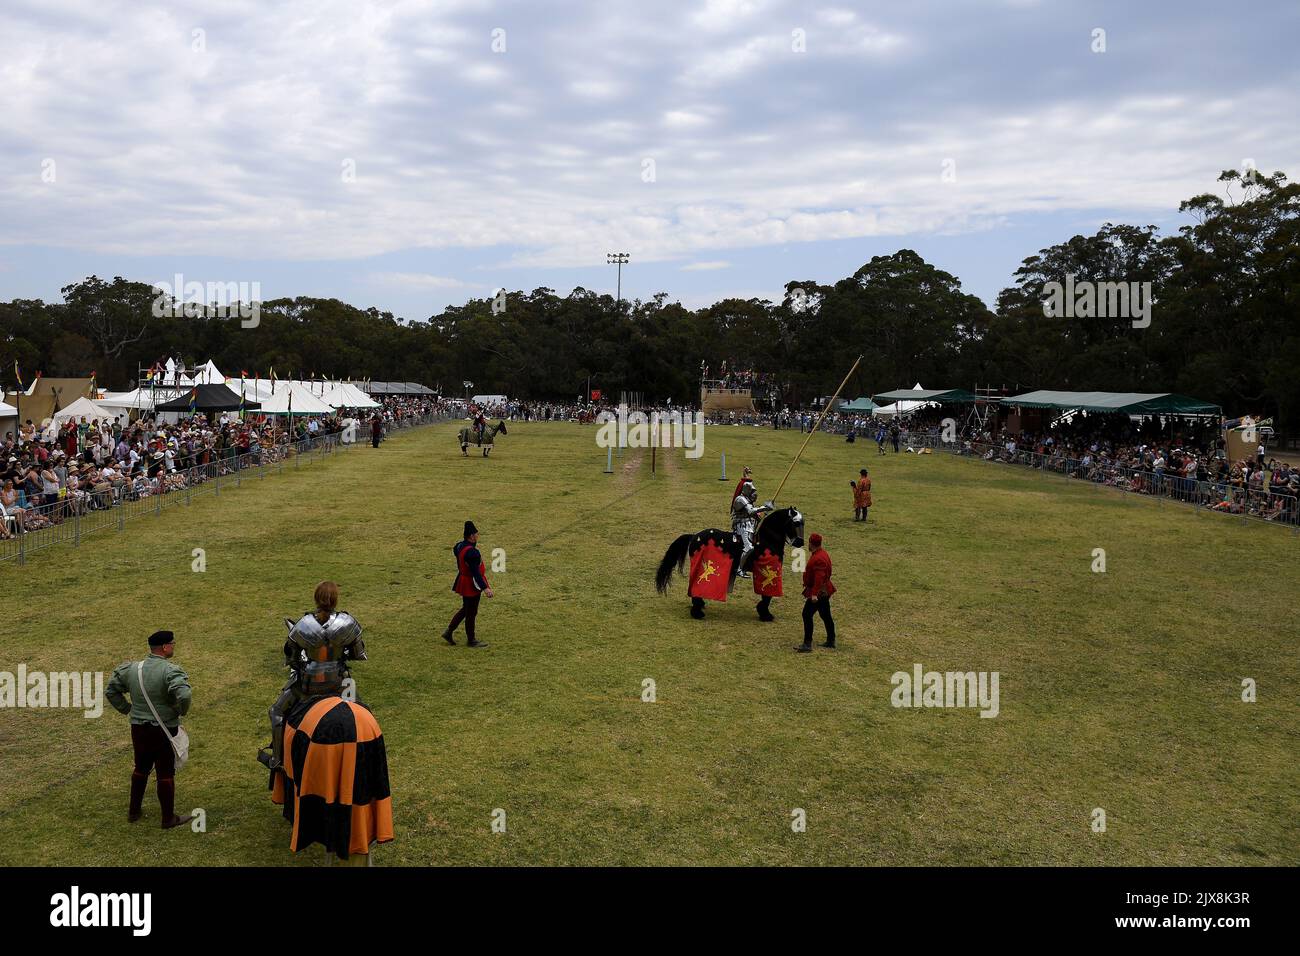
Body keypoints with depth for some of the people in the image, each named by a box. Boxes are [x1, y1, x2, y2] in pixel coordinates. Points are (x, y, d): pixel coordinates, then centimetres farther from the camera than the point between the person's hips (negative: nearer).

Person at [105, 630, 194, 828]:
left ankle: (134, 810, 37)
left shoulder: (131, 669, 1)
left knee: (141, 768, 24)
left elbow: (110, 691, 11)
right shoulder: (170, 671, -20)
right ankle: (169, 819, 16)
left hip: (138, 728, 6)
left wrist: (127, 709, 15)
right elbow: (184, 695, -34)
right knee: (165, 774, 6)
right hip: (164, 730, -6)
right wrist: (182, 711, -14)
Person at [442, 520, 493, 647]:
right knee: (471, 613, 5)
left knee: (465, 609, 23)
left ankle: (449, 632, 25)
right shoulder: (471, 552, -28)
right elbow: (475, 572, -28)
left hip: (463, 583, 10)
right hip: (472, 586, -10)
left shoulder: (460, 546, 1)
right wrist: (485, 588, -27)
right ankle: (471, 641, 19)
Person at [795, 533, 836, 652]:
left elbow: (819, 578, -30)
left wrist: (814, 594, -32)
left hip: (818, 592, -11)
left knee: (807, 614, -9)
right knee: (826, 616, 18)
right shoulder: (822, 553, 10)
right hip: (825, 591, 11)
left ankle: (807, 645, -9)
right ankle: (831, 641, 28)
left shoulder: (818, 558, -24)